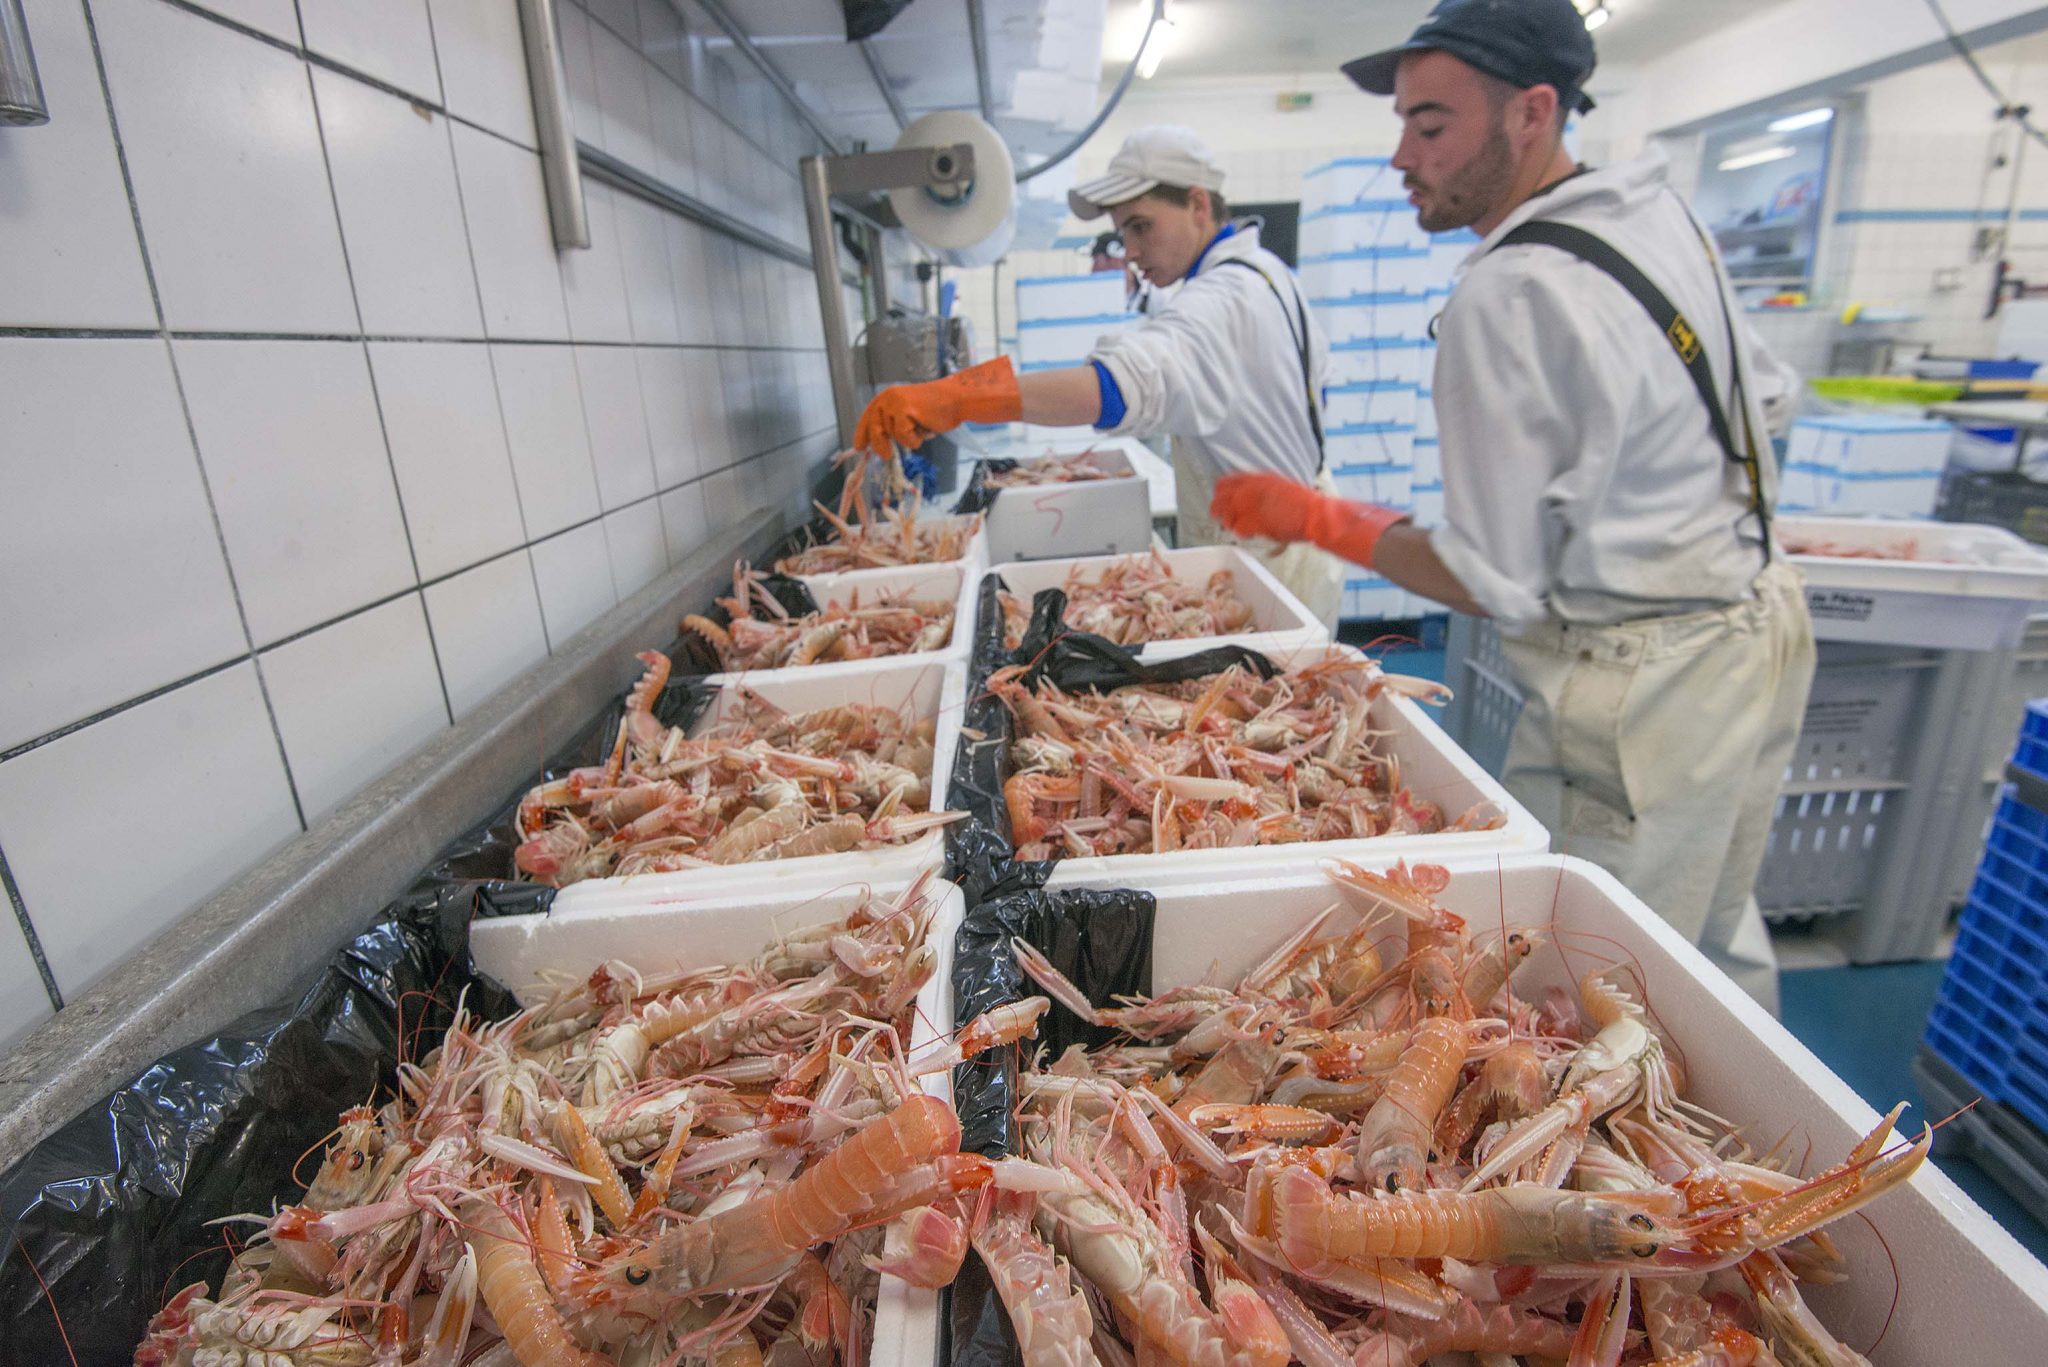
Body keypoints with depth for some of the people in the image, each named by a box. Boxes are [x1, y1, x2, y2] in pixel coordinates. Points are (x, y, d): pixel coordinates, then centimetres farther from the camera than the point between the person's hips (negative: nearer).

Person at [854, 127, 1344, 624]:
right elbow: (1316, 358, 25)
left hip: (1265, 557, -11)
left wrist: (956, 397, -57)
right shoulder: (1267, 269, 8)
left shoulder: (1221, 299, -27)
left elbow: (1122, 383, -47)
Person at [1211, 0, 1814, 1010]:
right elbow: (1760, 397, 17)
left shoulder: (1504, 298, -23)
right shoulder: (1660, 213, 4)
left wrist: (1317, 519, -11)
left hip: (1642, 694, -10)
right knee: (1714, 937, 27)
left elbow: (1496, 586, -20)